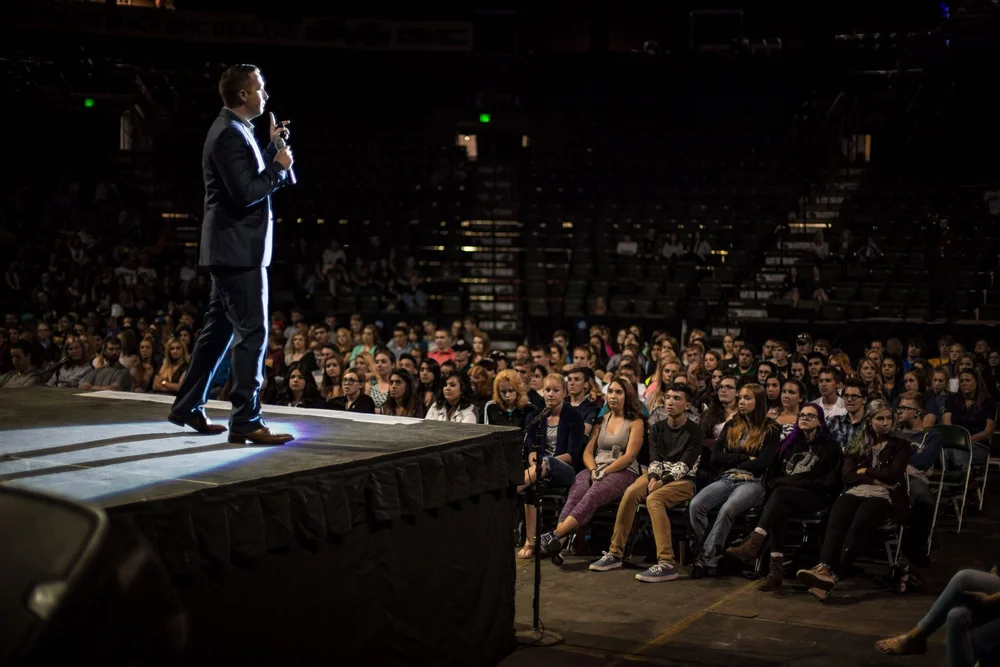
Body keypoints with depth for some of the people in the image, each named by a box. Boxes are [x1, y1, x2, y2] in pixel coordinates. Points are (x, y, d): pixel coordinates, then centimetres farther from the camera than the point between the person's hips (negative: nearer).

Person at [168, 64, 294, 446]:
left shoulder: (234, 130, 16)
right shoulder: (229, 133, -16)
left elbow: (252, 179, 19)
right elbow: (246, 193, -22)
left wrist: (273, 147, 15)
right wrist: (279, 167, -11)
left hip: (232, 249, 11)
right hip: (239, 249, -11)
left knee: (219, 330, 16)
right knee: (252, 333, -9)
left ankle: (187, 407, 24)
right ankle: (245, 421, -6)